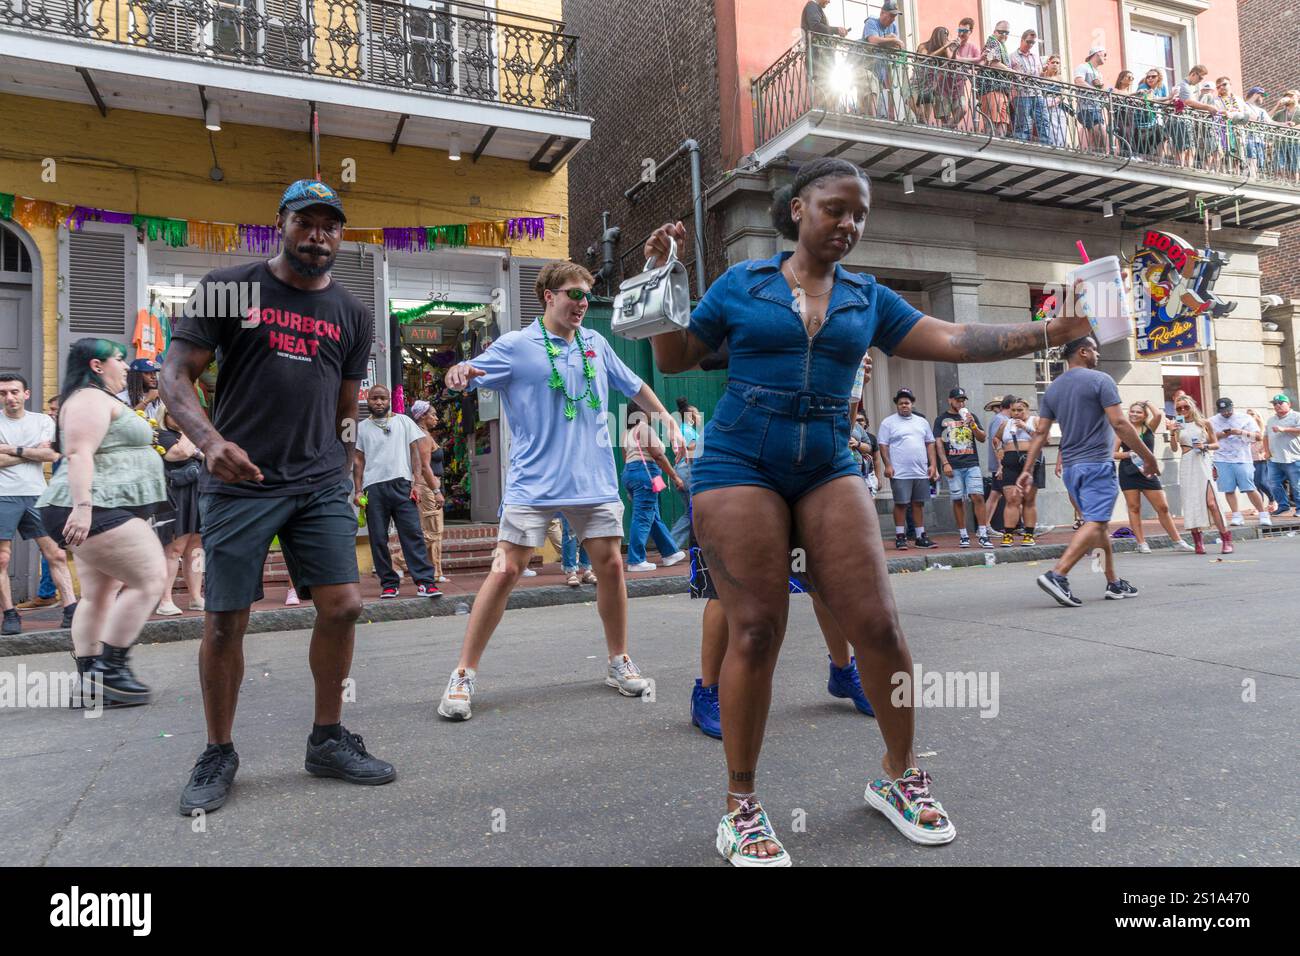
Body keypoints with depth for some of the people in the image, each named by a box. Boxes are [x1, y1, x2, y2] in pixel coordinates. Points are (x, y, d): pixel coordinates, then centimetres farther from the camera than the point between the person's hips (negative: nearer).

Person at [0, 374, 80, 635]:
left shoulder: (43, 421, 10)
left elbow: (52, 455, -3)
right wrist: (34, 452, -3)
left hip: (37, 495, 2)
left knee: (56, 554, -2)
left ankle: (71, 610, -1)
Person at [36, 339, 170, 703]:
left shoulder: (98, 400, 24)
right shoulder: (91, 398, -9)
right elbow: (80, 454, -21)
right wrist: (82, 506, -30)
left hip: (102, 510, 12)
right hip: (98, 511, -12)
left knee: (99, 596, 10)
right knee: (150, 579, -14)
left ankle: (90, 679, 14)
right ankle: (111, 669, -10)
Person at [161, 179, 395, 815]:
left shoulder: (352, 314, 12)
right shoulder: (227, 288, 3)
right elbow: (176, 375, -2)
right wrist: (210, 440, -20)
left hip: (322, 487, 3)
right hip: (239, 483, -3)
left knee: (343, 605, -3)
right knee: (225, 621, 1)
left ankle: (327, 740, 16)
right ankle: (218, 754, 21)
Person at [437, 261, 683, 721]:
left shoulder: (596, 343, 12)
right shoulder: (515, 345, 0)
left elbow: (634, 386, 23)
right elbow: (465, 378, -5)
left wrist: (667, 420, 18)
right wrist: (457, 373, -28)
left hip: (594, 480, 4)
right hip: (533, 484, -4)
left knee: (610, 565, 4)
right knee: (506, 571, -7)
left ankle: (619, 663, 24)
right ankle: (463, 676, 5)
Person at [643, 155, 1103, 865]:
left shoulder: (867, 298, 13)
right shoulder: (741, 283, 7)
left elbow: (953, 340, 7)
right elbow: (671, 361, 9)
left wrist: (1050, 332, 0)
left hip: (828, 469, 3)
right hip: (738, 465, -3)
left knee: (878, 625, -4)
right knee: (756, 633, -7)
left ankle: (899, 776, 20)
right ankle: (740, 807, 9)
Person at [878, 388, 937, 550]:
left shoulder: (922, 421, 15)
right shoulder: (888, 422, 2)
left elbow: (930, 443, 16)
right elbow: (883, 445, -3)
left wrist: (932, 465, 7)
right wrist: (887, 465, -13)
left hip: (921, 472, 4)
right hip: (900, 473, -4)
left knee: (919, 503, 8)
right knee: (901, 504, -2)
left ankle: (921, 537, 14)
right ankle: (900, 537, 6)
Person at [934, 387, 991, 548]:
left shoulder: (971, 416, 15)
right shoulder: (941, 419, 9)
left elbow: (983, 438, 11)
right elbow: (938, 443, 3)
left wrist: (973, 425, -6)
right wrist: (945, 463, -7)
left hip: (972, 464, 1)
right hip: (953, 466, -1)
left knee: (977, 497, -8)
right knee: (958, 500, 1)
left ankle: (983, 535, -7)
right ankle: (963, 536, 9)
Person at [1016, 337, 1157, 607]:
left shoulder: (1053, 389, 12)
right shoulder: (1100, 380, -7)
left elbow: (1040, 433, 8)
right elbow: (1120, 424, -13)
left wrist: (1027, 470, 7)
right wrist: (1148, 457, -6)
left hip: (1070, 467, 7)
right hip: (1097, 464, -7)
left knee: (1101, 524, 16)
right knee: (1095, 524, -11)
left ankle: (1114, 583, 19)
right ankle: (1057, 575, -25)